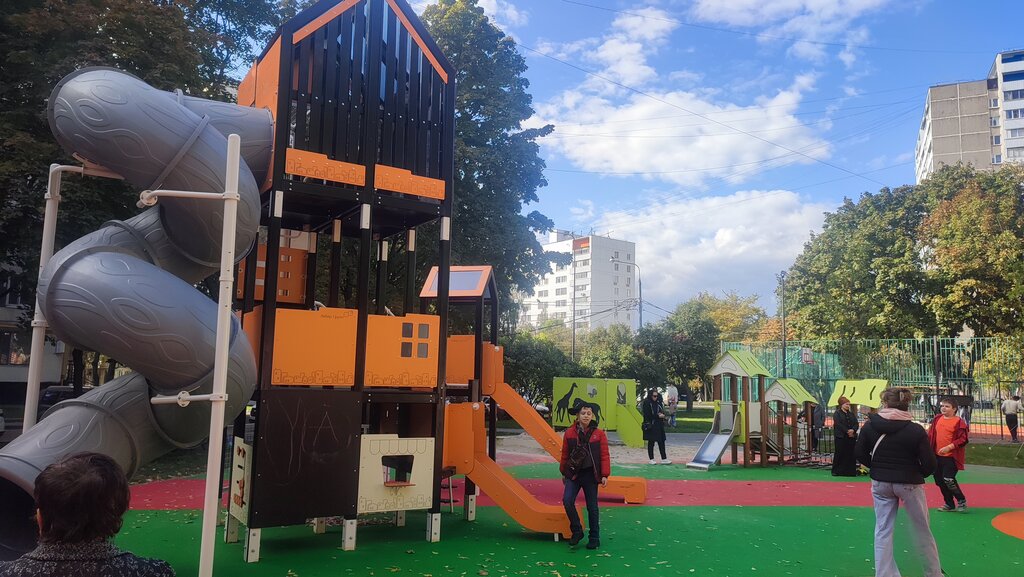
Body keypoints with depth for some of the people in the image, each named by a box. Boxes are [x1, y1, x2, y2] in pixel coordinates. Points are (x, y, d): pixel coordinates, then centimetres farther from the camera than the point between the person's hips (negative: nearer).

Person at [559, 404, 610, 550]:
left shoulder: (599, 434, -3)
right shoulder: (569, 433, 0)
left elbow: (604, 455, -2)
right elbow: (565, 454, 8)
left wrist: (605, 475, -6)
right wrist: (564, 472, 12)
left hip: (591, 475, -1)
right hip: (573, 474, 1)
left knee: (592, 507, 7)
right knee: (567, 501, -15)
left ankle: (594, 538, 21)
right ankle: (576, 531, 5)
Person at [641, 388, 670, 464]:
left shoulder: (658, 402, 11)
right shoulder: (646, 403, -9)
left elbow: (662, 411, 20)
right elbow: (647, 415, -14)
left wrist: (662, 414, -4)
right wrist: (658, 416, -16)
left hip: (659, 425, 6)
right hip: (651, 426, -6)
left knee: (661, 442, 5)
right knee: (651, 442, 2)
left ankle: (664, 459, 9)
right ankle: (651, 459, 10)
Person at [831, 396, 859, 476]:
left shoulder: (852, 414, 16)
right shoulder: (837, 414, -1)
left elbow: (856, 424, 7)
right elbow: (838, 424, -12)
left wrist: (853, 430, -13)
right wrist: (847, 431, -18)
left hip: (851, 437, 5)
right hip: (841, 437, -5)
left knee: (851, 455, 3)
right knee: (839, 454, -3)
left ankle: (850, 471, 10)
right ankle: (836, 471, 4)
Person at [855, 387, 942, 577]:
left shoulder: (869, 425, -8)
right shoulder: (916, 430, -14)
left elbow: (860, 454, -1)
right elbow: (929, 464, -12)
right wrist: (917, 475, 8)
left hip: (880, 483, 2)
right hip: (910, 484, -2)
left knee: (883, 531, 10)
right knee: (922, 531, 17)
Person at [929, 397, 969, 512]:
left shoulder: (958, 422, -10)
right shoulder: (937, 419, 8)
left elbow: (963, 440, -14)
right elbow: (931, 435, 14)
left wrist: (949, 447, -22)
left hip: (951, 457, -7)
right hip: (937, 456, 7)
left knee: (949, 480, -13)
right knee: (940, 481, 11)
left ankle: (962, 501, 10)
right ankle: (949, 504, 26)